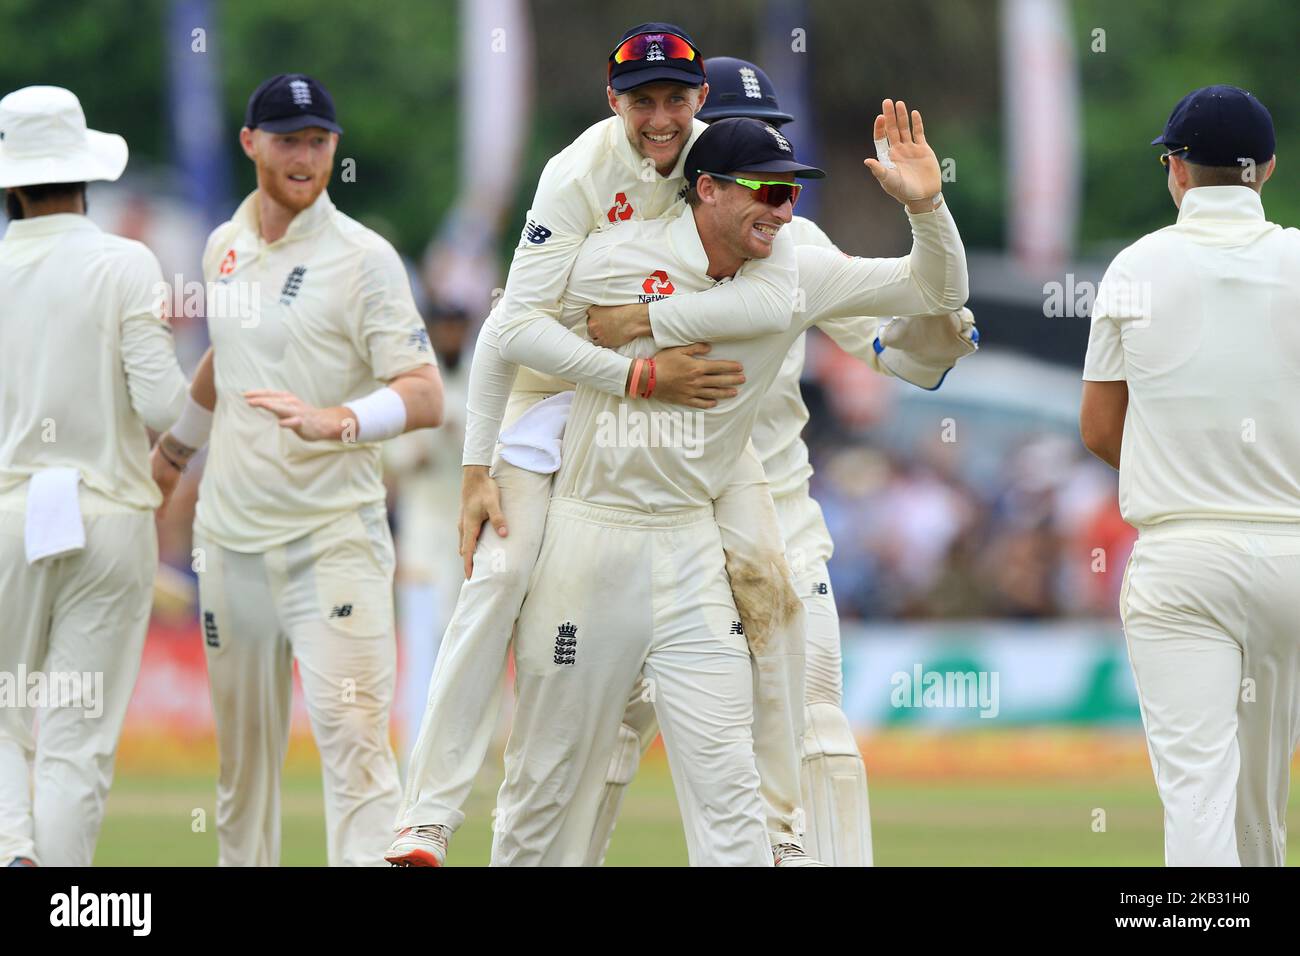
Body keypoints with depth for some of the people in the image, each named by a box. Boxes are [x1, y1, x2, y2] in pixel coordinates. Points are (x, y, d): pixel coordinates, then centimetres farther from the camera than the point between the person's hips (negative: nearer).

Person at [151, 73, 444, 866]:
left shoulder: (363, 258, -7)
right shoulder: (225, 249, 11)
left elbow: (426, 396, -15)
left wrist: (335, 421, -32)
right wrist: (176, 445, 41)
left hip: (332, 536, -6)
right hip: (232, 534, 6)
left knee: (353, 735, -15)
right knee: (242, 746, 10)